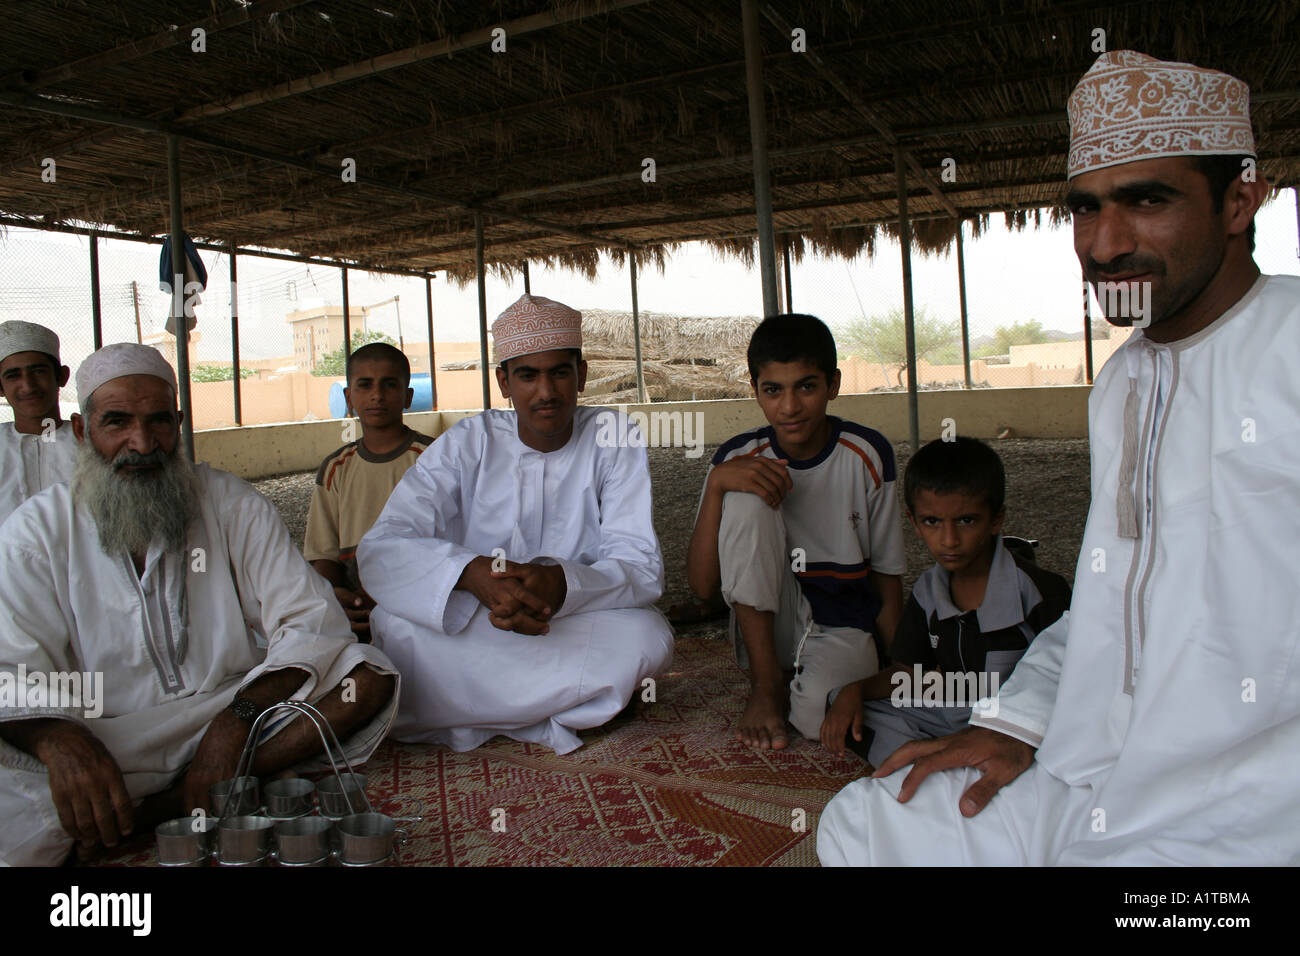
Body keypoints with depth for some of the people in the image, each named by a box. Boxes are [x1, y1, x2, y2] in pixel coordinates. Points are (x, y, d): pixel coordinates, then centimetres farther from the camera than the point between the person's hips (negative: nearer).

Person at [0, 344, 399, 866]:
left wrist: (238, 718, -22)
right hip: (103, 740, -2)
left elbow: (311, 619, -5)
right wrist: (59, 740, -31)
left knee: (367, 676, -26)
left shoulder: (233, 505, 4)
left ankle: (164, 806, -25)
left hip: (233, 718, 2)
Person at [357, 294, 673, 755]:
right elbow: (380, 549, -17)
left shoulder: (616, 439, -5)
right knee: (395, 624, -29)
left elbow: (641, 567, -14)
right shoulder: (467, 444, -5)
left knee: (648, 635, -31)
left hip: (577, 627, 0)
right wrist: (470, 573, -38)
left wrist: (563, 584, -36)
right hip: (474, 633, 0)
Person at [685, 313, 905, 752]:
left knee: (820, 716, -36)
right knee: (746, 498, -24)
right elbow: (702, 585, -13)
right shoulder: (740, 460, -7)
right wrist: (716, 482, -25)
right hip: (770, 624, 2)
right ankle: (767, 682, -13)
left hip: (844, 621, -2)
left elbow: (888, 576, -1)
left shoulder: (867, 454, -8)